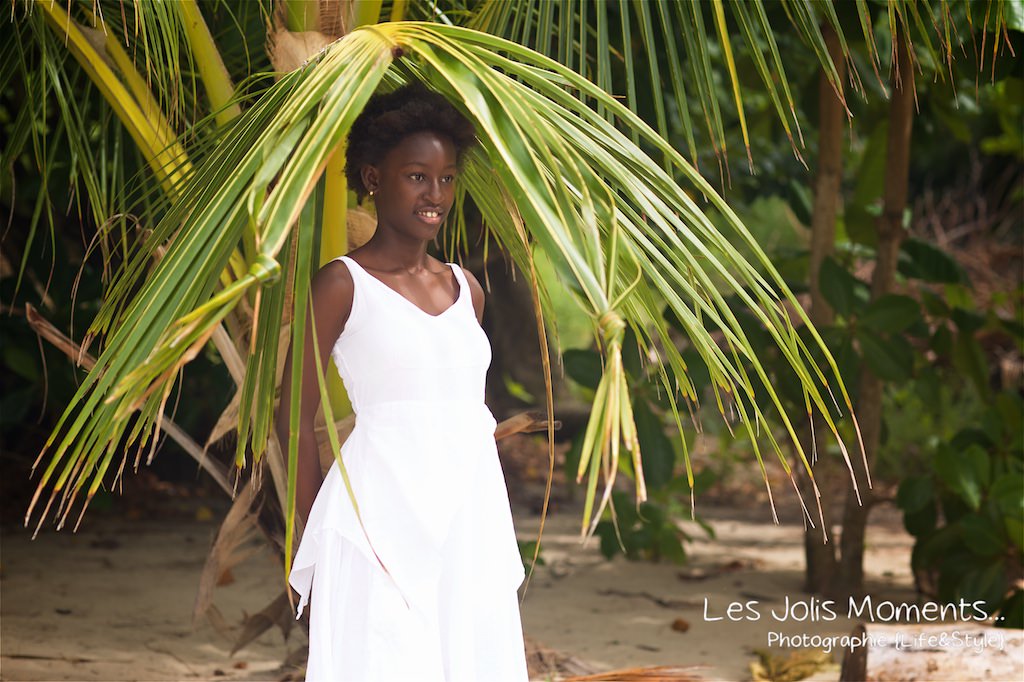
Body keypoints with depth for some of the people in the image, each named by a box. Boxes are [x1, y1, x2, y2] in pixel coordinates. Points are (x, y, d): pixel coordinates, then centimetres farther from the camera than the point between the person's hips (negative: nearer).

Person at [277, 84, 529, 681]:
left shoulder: (466, 289, 13)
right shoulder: (344, 285, -3)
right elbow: (296, 419, -1)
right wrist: (319, 528, -1)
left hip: (472, 513, 5)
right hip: (385, 513, -5)